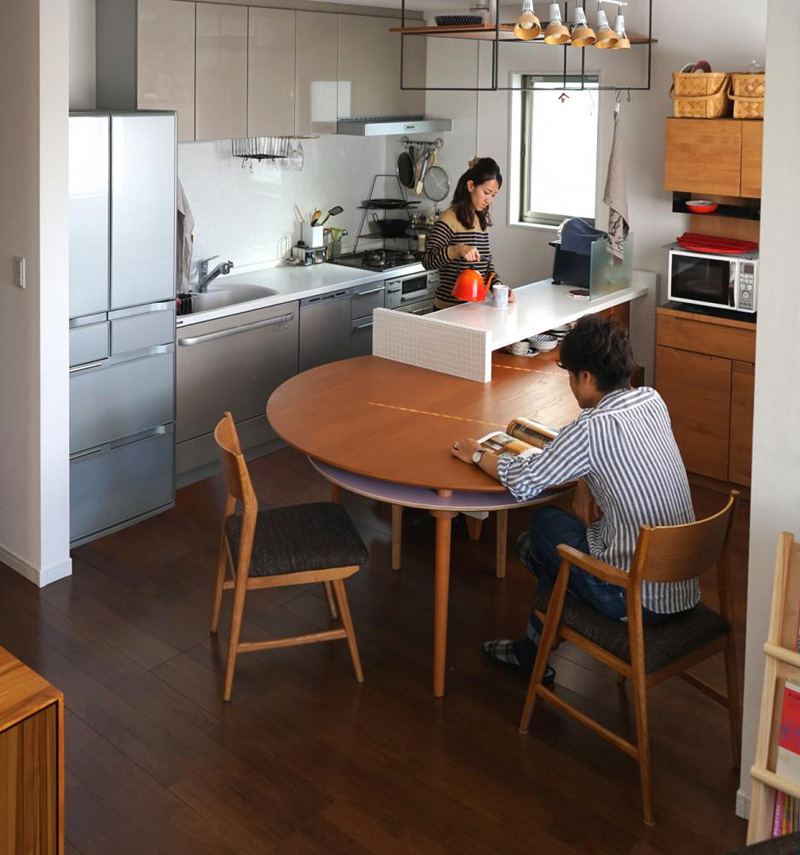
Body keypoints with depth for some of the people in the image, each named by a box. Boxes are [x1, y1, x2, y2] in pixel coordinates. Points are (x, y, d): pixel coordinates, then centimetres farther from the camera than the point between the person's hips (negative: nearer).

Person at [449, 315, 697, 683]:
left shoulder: (592, 429, -21)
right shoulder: (653, 401, 2)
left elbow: (523, 482, -12)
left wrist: (478, 455, 5)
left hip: (639, 600, -7)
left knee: (544, 521, 15)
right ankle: (531, 651, 37)